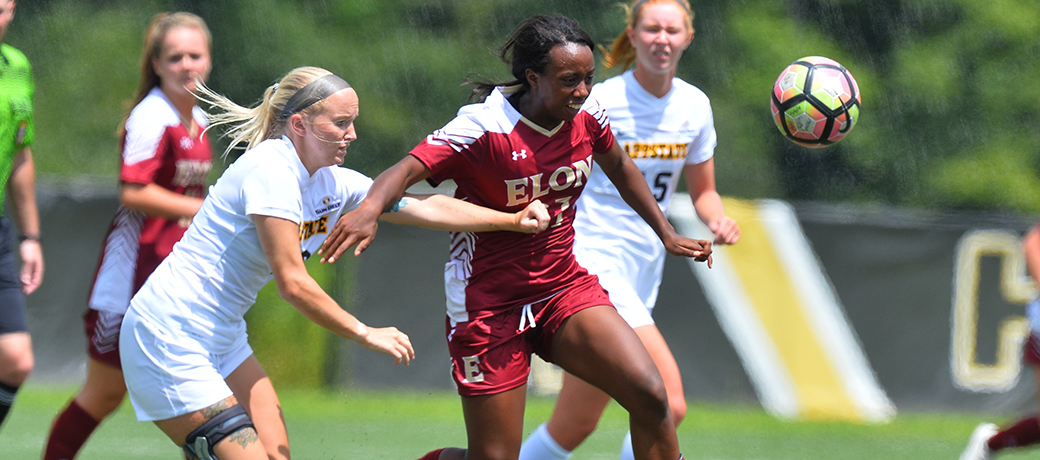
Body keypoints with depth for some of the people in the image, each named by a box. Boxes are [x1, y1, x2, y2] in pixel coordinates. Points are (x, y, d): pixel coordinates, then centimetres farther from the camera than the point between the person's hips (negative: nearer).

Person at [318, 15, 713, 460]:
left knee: (649, 395, -18)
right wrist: (371, 207, -55)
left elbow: (620, 168, 19)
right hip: (489, 303, -5)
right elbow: (408, 169, -34)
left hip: (565, 286, 5)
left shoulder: (587, 116, -3)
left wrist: (666, 234, 27)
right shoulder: (482, 129, -21)